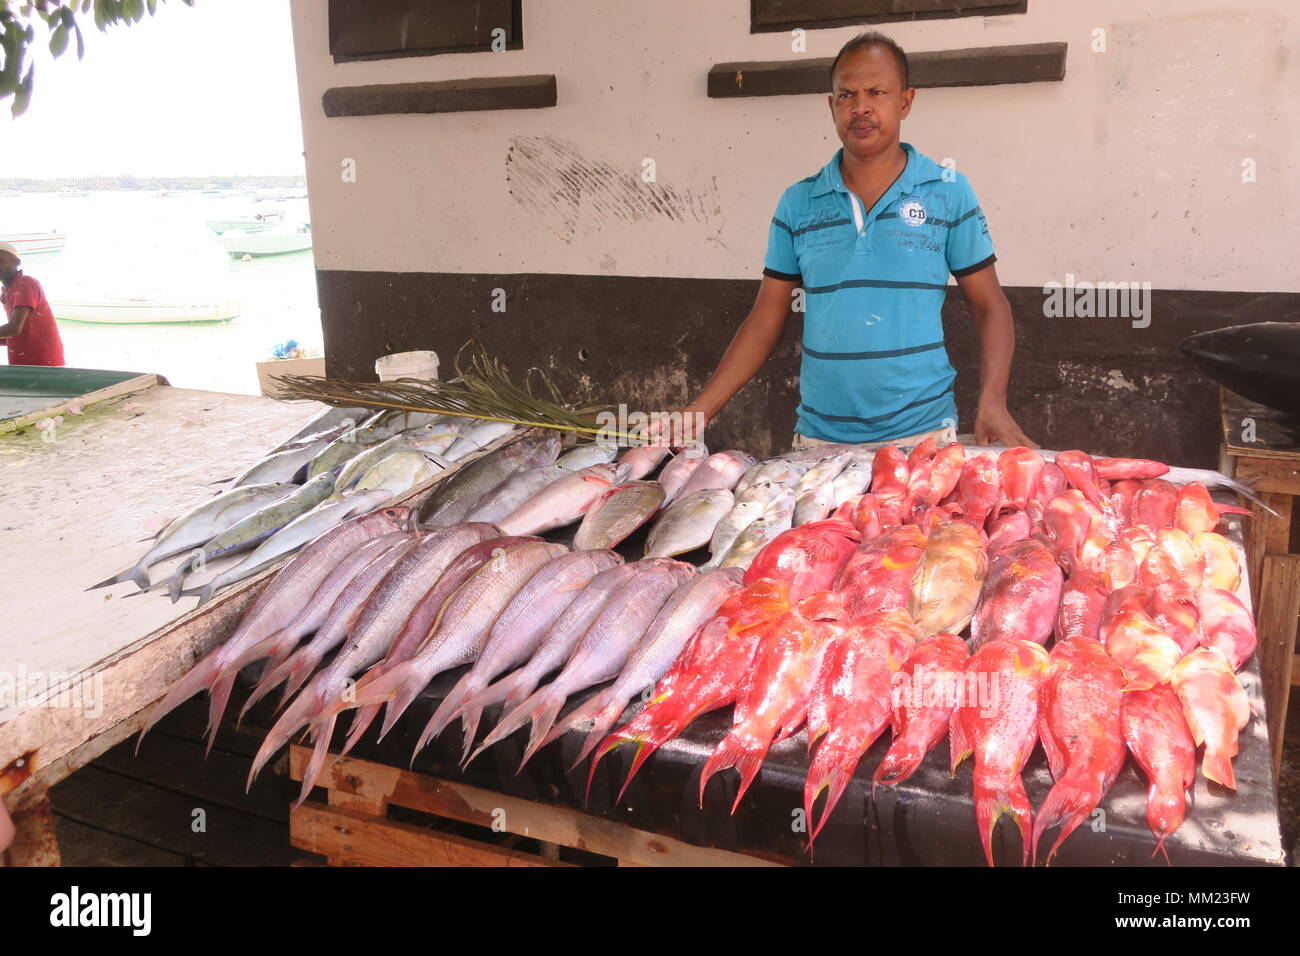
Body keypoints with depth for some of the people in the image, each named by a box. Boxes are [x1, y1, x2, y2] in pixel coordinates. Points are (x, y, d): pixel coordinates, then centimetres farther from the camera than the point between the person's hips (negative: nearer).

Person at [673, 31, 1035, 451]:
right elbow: (766, 321, 5)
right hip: (819, 437, 2)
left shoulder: (949, 193, 0)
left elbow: (989, 306, 2)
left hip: (923, 434, -1)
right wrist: (699, 412, -3)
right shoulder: (798, 203, 3)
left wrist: (993, 403, -13)